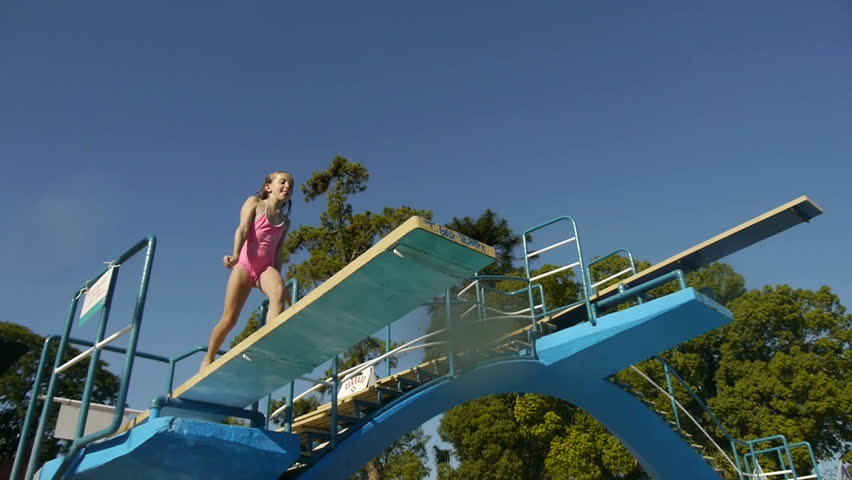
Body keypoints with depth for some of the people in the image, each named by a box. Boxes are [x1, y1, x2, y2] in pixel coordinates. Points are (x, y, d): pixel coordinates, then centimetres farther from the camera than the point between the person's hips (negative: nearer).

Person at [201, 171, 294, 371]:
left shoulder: (285, 221, 18)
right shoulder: (254, 203, 7)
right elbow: (243, 229, -9)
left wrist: (278, 277, 10)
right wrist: (235, 254, -26)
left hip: (267, 267, 3)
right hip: (245, 264, -3)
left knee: (279, 292, -33)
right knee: (229, 319, -2)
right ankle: (208, 359, 20)